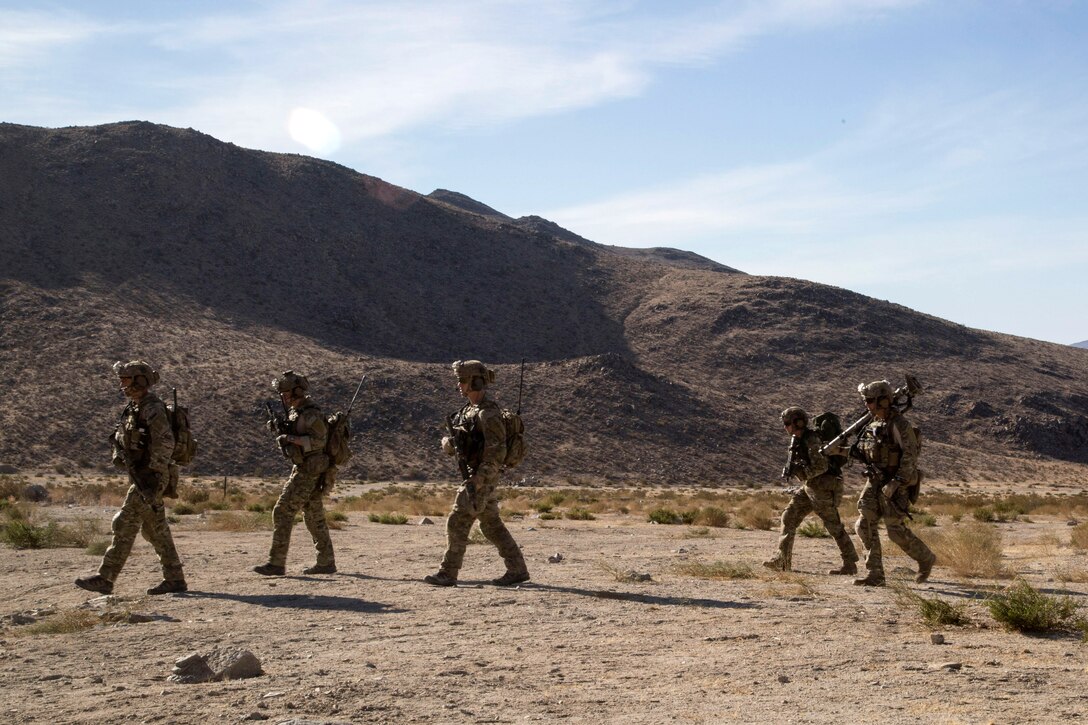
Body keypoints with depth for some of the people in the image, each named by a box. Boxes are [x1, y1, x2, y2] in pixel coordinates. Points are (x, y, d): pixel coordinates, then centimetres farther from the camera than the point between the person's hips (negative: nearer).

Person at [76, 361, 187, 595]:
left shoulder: (153, 409, -15)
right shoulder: (133, 409, 15)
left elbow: (165, 443, -22)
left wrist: (154, 477, -24)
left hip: (150, 478, -10)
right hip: (139, 477, 10)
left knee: (125, 524, -7)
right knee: (155, 529, 10)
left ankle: (105, 579, -4)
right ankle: (175, 579, 13)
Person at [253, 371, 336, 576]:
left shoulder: (311, 414, -16)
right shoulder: (296, 411, 14)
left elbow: (319, 441, -25)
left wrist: (290, 438, -27)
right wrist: (279, 429, 6)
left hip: (307, 472, -10)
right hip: (304, 470, 10)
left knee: (282, 513, -11)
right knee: (314, 517, 12)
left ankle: (276, 563, -10)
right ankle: (326, 563, 17)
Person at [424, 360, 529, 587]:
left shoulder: (488, 413, -17)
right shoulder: (470, 409, 12)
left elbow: (497, 452, -21)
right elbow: (466, 444, 19)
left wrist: (478, 482, -24)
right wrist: (449, 443, -3)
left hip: (482, 478, -10)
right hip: (473, 476, 10)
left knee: (457, 523, -4)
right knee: (492, 525, 12)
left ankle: (448, 574, 4)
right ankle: (517, 570, 15)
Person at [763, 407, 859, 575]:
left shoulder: (812, 440, -19)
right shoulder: (797, 440, 10)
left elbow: (821, 466, -24)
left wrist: (800, 472, -19)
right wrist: (790, 468, 0)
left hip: (823, 487, -10)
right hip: (809, 487, 10)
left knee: (834, 526, -3)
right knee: (789, 517, 5)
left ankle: (850, 565, 5)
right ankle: (783, 561, 7)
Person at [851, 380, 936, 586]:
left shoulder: (899, 424, -16)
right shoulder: (873, 424, 10)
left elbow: (910, 455, -19)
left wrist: (896, 483, -24)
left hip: (895, 485, -8)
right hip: (875, 483, 8)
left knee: (896, 530, -3)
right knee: (865, 526, 0)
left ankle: (926, 558, 22)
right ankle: (875, 575, 4)